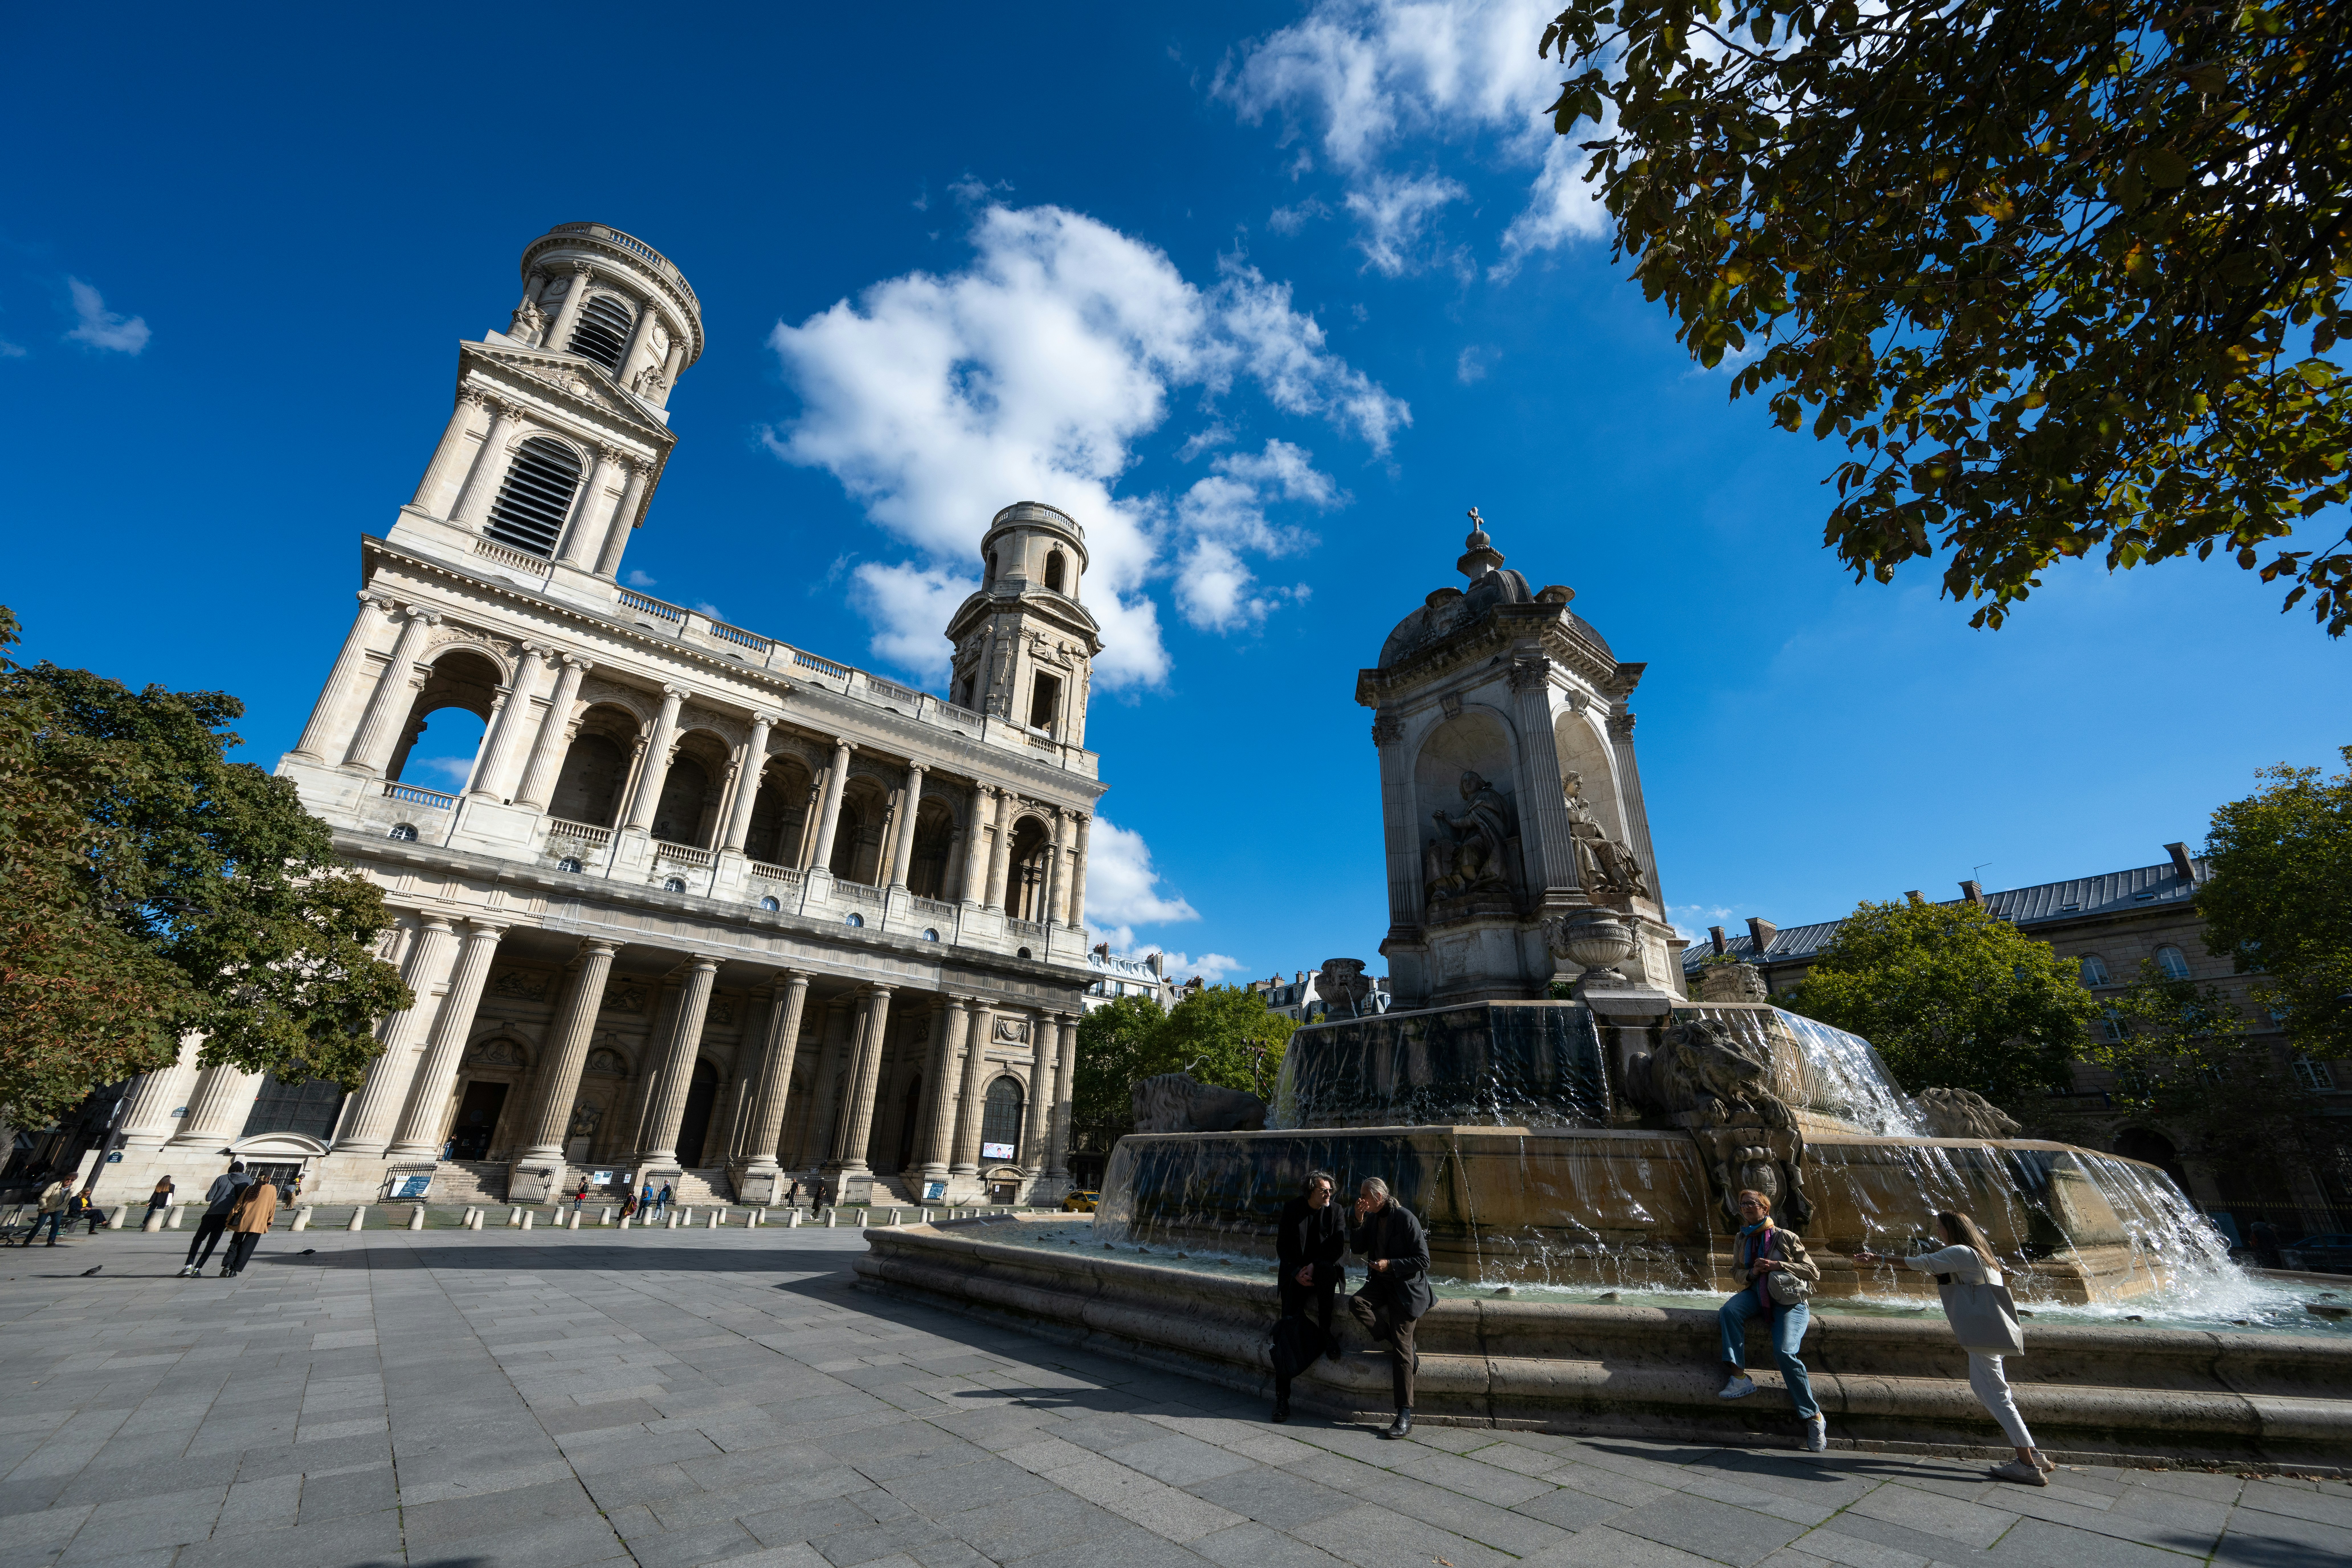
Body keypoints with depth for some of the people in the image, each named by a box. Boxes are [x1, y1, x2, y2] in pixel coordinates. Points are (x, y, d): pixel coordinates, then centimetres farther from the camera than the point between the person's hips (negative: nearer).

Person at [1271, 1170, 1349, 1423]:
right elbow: (1282, 1248, 0)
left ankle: (1326, 1333, -18)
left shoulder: (1335, 1211, -1)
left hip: (1324, 1270, 0)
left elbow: (1337, 1248, -5)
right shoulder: (1292, 1209, -2)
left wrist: (1314, 1267, -17)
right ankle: (1282, 1397, -7)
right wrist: (1297, 1273, -13)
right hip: (1295, 1274, 0)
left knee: (1328, 1270, -36)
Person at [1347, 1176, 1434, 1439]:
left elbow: (1423, 1260, -15)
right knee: (1356, 1303, -22)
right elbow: (1357, 1249, 8)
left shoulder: (1405, 1218, -16)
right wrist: (1359, 1222, -7)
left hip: (1407, 1287, -7)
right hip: (1381, 1283, 7)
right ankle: (1405, 1348, -5)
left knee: (1401, 1349, -12)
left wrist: (1391, 1265, -22)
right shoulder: (1372, 1218, 5)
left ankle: (1405, 1417, -4)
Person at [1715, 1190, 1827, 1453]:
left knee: (1785, 1353, -25)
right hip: (1756, 1295, 4)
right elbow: (1737, 1271, 17)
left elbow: (1813, 1272, -4)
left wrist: (1777, 1266, -16)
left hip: (1789, 1300, -4)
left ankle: (1814, 1417, -9)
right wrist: (1751, 1273, -7)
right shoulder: (1742, 1240, 11)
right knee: (1729, 1310, -27)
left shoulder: (1785, 1237, -3)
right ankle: (1739, 1377, -27)